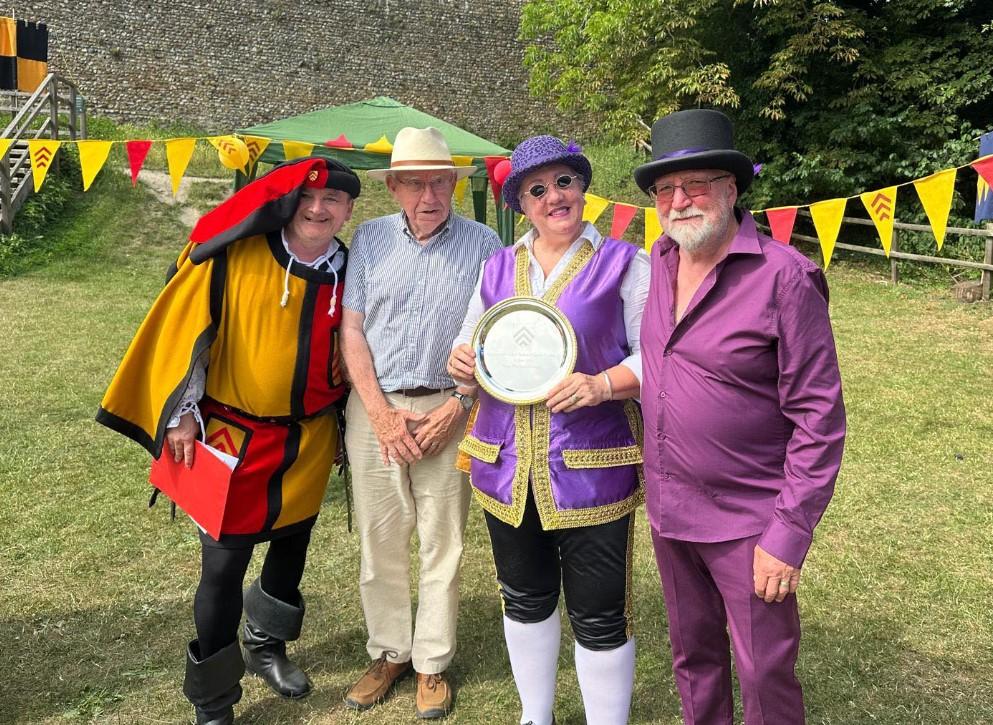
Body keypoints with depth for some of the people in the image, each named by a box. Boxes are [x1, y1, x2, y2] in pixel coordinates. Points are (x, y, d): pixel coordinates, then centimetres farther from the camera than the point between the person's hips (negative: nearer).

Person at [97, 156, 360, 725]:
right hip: (236, 438, -4)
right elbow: (188, 326, -8)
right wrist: (182, 413, -9)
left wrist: (351, 425, 14)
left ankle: (267, 648, 46)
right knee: (224, 565, 2)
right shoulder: (236, 256, -12)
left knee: (291, 549, 19)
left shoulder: (352, 273, 0)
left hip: (309, 442, 4)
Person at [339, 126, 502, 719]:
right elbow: (351, 329, 3)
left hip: (447, 410, -2)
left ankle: (433, 663, 23)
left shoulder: (483, 244, 0)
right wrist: (381, 413, -6)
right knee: (379, 541, 9)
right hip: (374, 407, 2)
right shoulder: (370, 239, 5)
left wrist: (456, 406, -10)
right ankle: (389, 653, 28)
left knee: (442, 545, 6)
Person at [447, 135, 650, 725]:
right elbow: (473, 343, 18)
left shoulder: (624, 263, -3)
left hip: (591, 468, -5)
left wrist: (602, 385, -22)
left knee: (599, 616, 3)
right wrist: (461, 362, -4)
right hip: (507, 466, 5)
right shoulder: (498, 268, 12)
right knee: (525, 599, 19)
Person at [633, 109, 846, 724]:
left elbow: (819, 419, -16)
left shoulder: (784, 277, -17)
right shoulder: (660, 260, 2)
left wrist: (789, 535, -17)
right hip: (668, 511, 6)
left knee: (765, 674, 10)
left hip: (748, 522, -5)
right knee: (693, 652, 22)